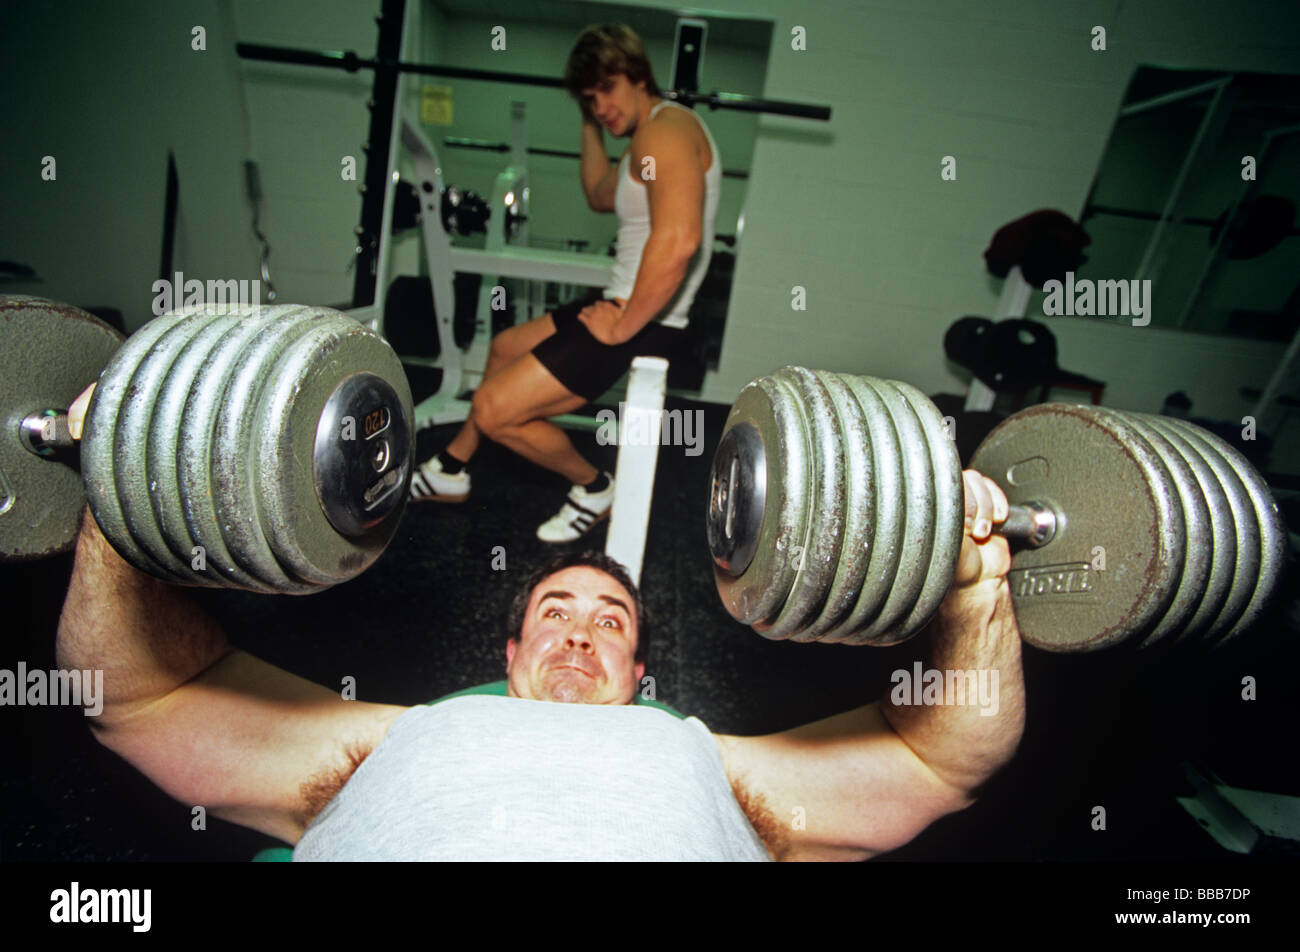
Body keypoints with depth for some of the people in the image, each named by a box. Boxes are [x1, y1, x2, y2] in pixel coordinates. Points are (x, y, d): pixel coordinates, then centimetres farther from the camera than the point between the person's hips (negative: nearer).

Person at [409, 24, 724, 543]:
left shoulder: (665, 128, -17)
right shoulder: (648, 134, 17)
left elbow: (678, 241, -33)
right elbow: (601, 196, 34)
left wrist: (624, 325, -24)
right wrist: (590, 125, 26)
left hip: (644, 321, -11)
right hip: (623, 302, 11)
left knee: (494, 411, -13)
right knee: (504, 347, 27)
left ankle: (593, 489, 9)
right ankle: (450, 470, 38)